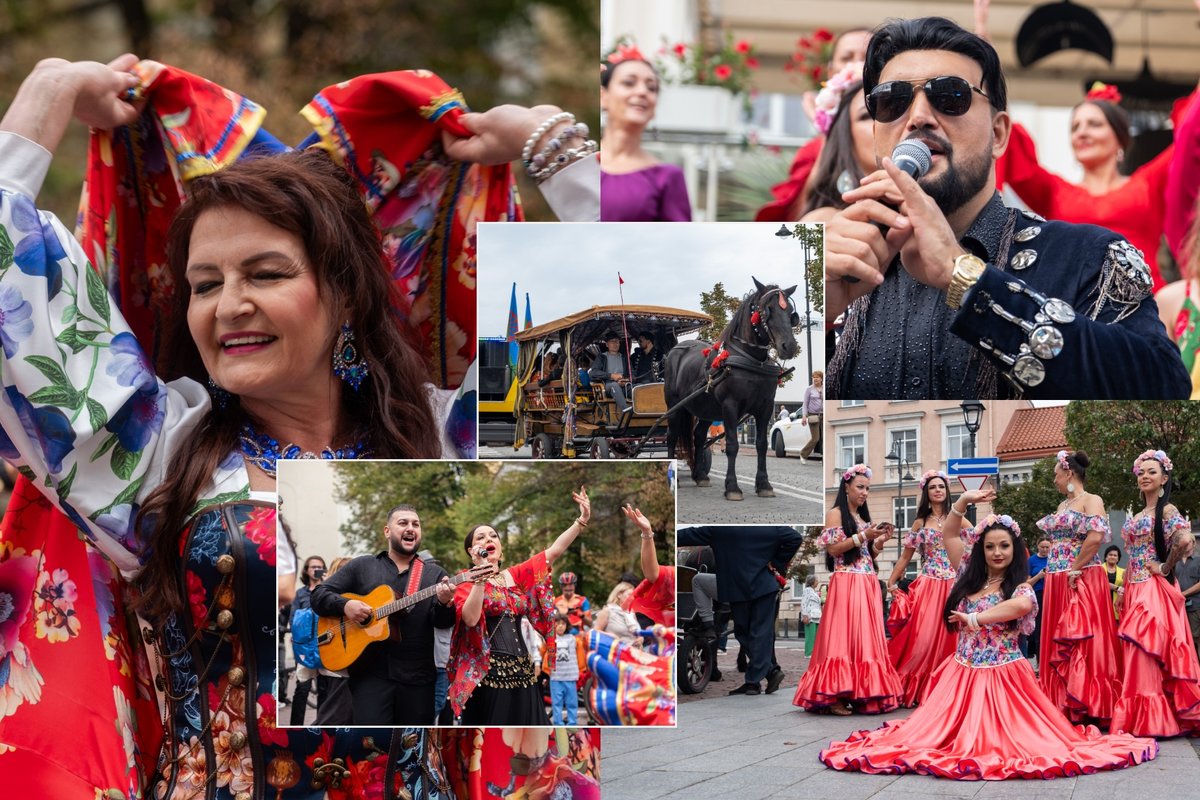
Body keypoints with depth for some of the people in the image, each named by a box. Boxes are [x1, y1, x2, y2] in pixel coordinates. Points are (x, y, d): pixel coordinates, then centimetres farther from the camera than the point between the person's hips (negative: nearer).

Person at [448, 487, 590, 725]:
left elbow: (554, 552, 12)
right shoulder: (467, 582, 1)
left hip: (521, 672, 5)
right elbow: (470, 618, -17)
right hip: (488, 673, -5)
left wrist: (582, 520, 4)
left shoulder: (517, 575, 16)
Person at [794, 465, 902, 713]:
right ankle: (836, 697, -14)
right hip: (846, 584, -8)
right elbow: (833, 549, -11)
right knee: (843, 637, -12)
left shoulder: (865, 518, 21)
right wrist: (863, 536, -16)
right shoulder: (835, 514, -1)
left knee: (866, 638, 3)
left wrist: (880, 542, 4)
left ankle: (863, 693, 2)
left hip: (868, 585, 8)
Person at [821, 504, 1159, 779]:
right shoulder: (969, 577, 8)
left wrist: (974, 619, -31)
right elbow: (948, 535, 10)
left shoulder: (1020, 588, -8)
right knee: (940, 734, 2)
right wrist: (963, 501, -4)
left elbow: (1022, 606, -34)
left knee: (1002, 738, -9)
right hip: (962, 673, 5)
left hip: (1001, 676, -5)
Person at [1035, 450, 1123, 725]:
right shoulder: (1063, 506, 19)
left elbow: (1095, 538, -20)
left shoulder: (1091, 501, -7)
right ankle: (1062, 702, 12)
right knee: (1058, 645, 7)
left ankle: (1085, 705, -7)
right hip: (1057, 582, 8)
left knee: (1082, 642, -9)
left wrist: (1076, 568, -17)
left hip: (1082, 581, -8)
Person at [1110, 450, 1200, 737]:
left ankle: (1148, 719, -10)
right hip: (1134, 591, 8)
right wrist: (1123, 591, 16)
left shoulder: (1167, 511, -9)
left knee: (1147, 651, -11)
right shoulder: (1138, 515, 17)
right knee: (1137, 654, 8)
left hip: (1154, 591, -8)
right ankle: (1140, 720, 11)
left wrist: (1165, 568, -16)